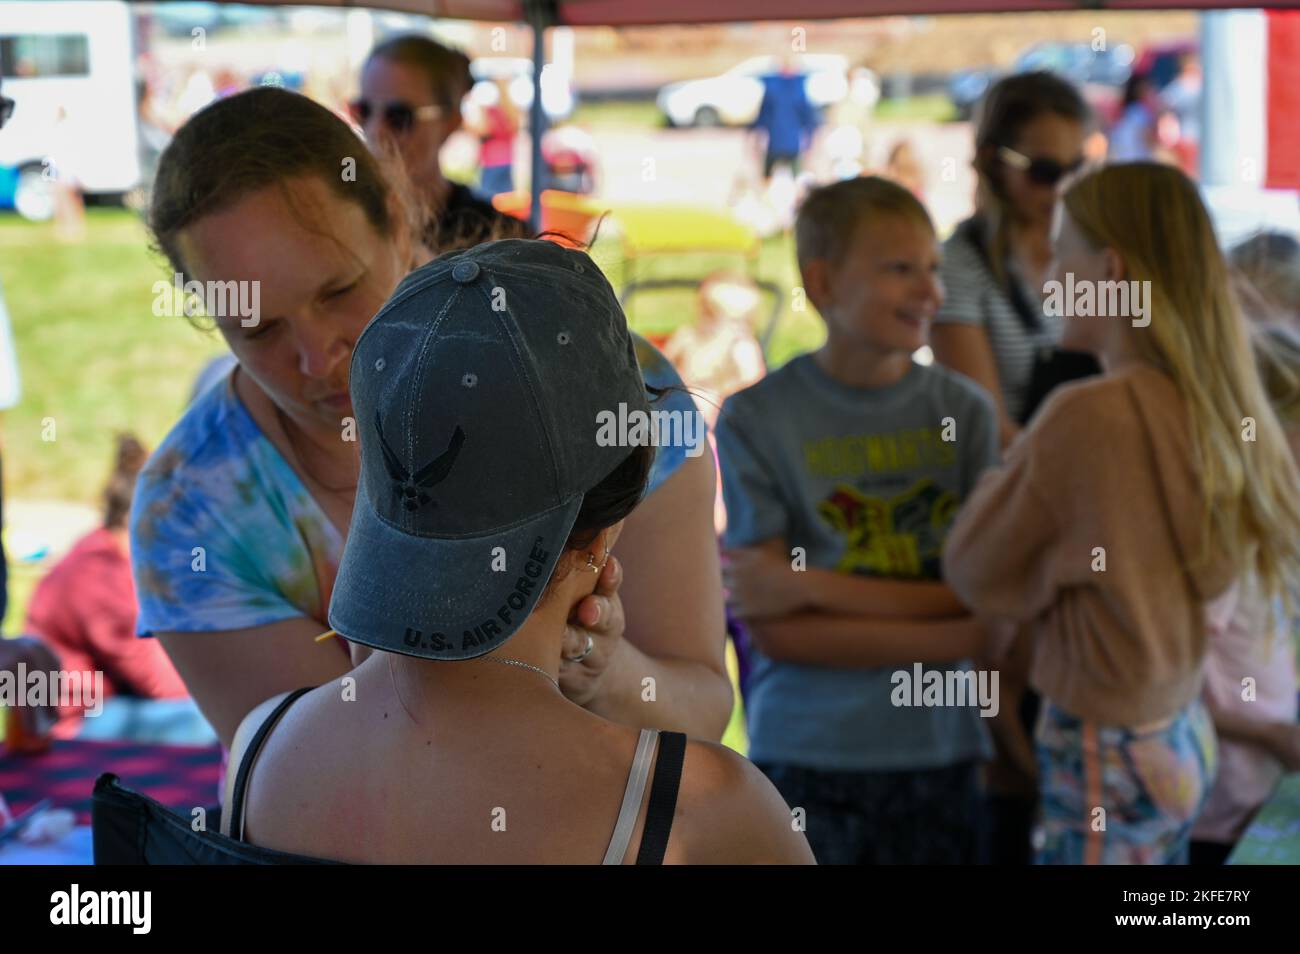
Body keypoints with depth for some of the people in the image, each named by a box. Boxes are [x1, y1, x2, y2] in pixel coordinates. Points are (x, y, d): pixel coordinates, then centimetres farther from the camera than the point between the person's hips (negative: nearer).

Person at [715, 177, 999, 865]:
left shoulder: (964, 412, 1)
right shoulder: (755, 419, -5)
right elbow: (773, 631, -9)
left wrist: (808, 585, -13)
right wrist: (958, 636, -13)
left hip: (941, 756, 2)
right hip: (804, 759, -2)